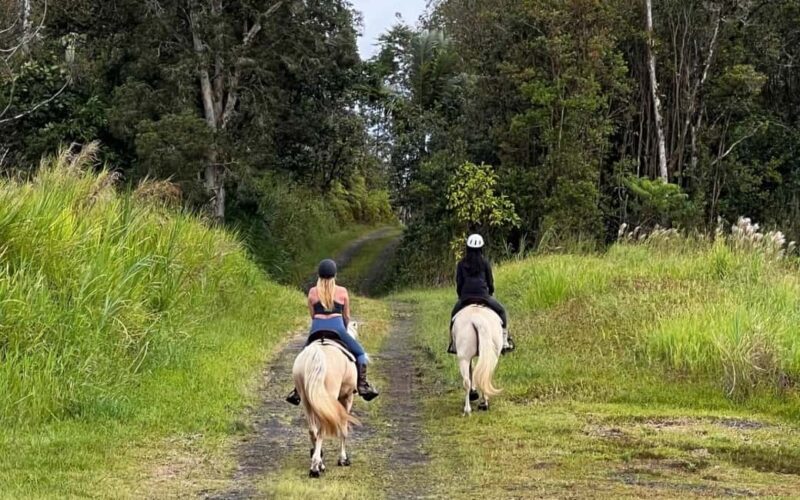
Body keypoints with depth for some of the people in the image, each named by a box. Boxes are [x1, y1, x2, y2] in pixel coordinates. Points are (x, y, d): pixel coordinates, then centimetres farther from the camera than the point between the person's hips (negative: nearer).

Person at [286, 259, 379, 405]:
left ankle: (297, 390, 15)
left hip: (316, 329, 2)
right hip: (337, 327, -2)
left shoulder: (312, 292, 10)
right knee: (360, 353, 15)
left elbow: (312, 315, 15)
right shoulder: (342, 291, 8)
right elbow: (346, 316, 14)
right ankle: (362, 385, -1)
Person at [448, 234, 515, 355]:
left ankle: (453, 344, 18)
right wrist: (490, 294, 24)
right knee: (501, 311, 16)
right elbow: (490, 282, 6)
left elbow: (458, 283, 6)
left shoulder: (461, 264, 5)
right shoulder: (485, 263, 2)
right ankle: (504, 341, 7)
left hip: (465, 297, 2)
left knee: (454, 314, 25)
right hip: (483, 296, -2)